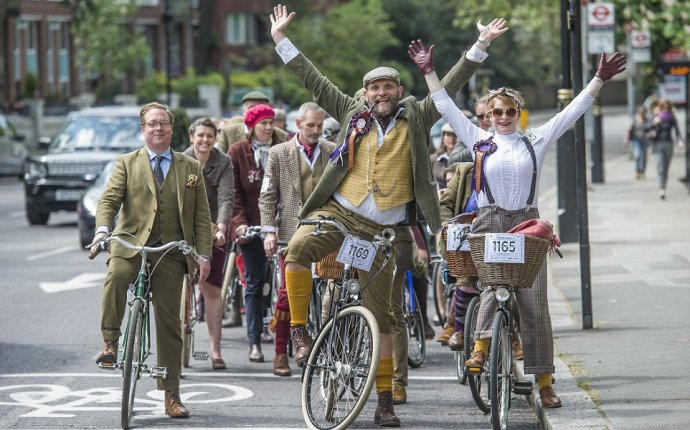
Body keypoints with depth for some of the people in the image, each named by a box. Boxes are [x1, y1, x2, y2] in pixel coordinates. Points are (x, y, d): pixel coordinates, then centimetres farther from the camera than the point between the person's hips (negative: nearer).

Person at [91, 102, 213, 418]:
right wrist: (102, 229, -21)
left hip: (171, 252, 2)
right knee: (116, 276, -37)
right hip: (132, 243, -2)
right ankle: (110, 343, -23)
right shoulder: (126, 164, 10)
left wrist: (204, 254, 1)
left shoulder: (190, 168, 14)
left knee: (169, 323, 3)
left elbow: (202, 215, 11)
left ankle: (171, 395, 10)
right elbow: (109, 199, -2)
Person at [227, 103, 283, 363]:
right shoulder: (238, 152, 2)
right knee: (254, 282, -2)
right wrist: (240, 222, -10)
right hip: (251, 224, -2)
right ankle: (254, 341, -1)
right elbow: (233, 191, 0)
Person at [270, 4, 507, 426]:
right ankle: (300, 330, -14)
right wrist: (282, 40, 11)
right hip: (338, 212, 0)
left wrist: (479, 47, -2)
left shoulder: (416, 118, 5)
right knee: (298, 250, -32)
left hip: (381, 228, 0)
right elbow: (315, 80, 11)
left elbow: (451, 86, 4)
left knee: (381, 315, 5)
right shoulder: (354, 113, 8)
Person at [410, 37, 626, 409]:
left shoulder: (535, 141, 8)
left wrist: (599, 80, 1)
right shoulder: (478, 140, 9)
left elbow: (573, 111, 6)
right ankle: (481, 346, -30)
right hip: (489, 224, -1)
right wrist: (428, 71, 3)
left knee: (533, 304, -1)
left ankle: (544, 381, 2)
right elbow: (446, 107, 7)